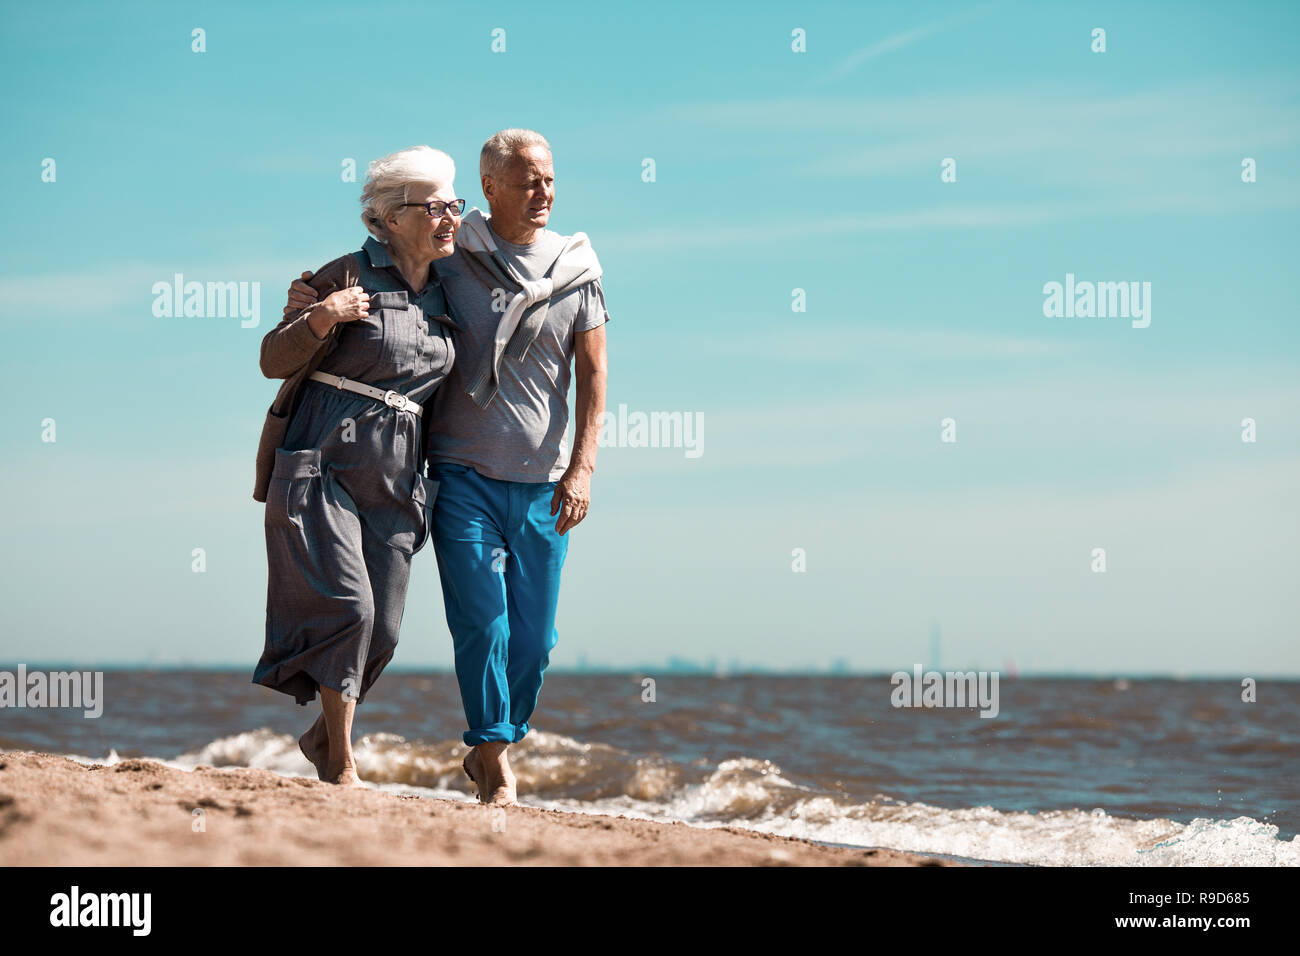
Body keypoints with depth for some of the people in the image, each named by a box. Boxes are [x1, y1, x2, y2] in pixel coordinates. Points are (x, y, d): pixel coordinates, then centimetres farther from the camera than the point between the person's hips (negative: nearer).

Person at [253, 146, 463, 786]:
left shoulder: (445, 295, 13)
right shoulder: (350, 277, -5)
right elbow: (273, 360, -6)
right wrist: (321, 318, -23)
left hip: (394, 481, 6)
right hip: (322, 467, -6)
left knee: (383, 631, 2)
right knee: (347, 606, -15)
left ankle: (323, 735, 26)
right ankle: (341, 766, -3)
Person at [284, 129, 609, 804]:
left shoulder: (577, 270, 4)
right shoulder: (449, 261, 1)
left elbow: (592, 372, 4)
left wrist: (582, 468, -7)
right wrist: (314, 298, -9)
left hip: (542, 483, 2)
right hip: (462, 473, -2)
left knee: (533, 637, 5)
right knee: (482, 622, -12)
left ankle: (488, 753, 26)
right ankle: (498, 774, -3)